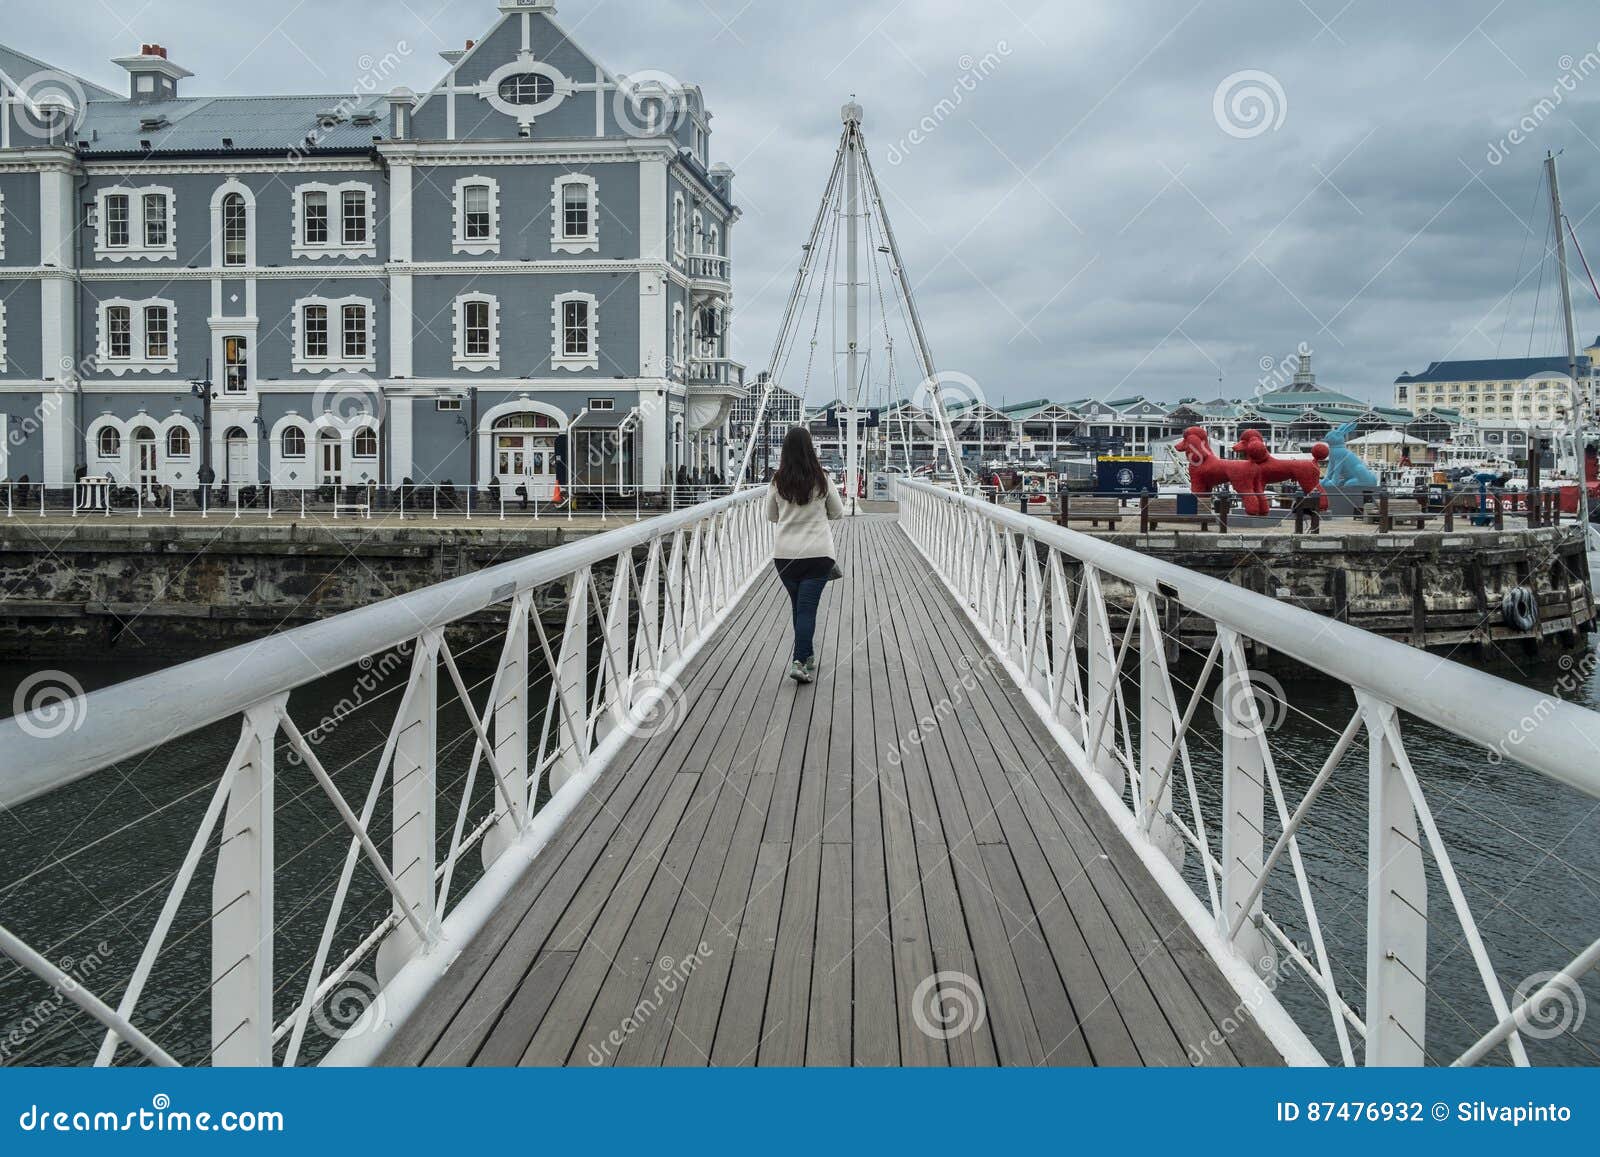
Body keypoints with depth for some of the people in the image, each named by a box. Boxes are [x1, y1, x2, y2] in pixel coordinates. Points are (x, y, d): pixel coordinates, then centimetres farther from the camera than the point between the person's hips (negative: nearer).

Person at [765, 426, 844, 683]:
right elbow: (838, 513, 5)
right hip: (818, 553, -2)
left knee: (798, 606, 17)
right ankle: (799, 662, -14)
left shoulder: (777, 481, -3)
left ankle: (807, 657, 28)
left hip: (785, 554, 2)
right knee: (807, 608, -2)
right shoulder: (821, 479, -7)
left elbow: (771, 516, 10)